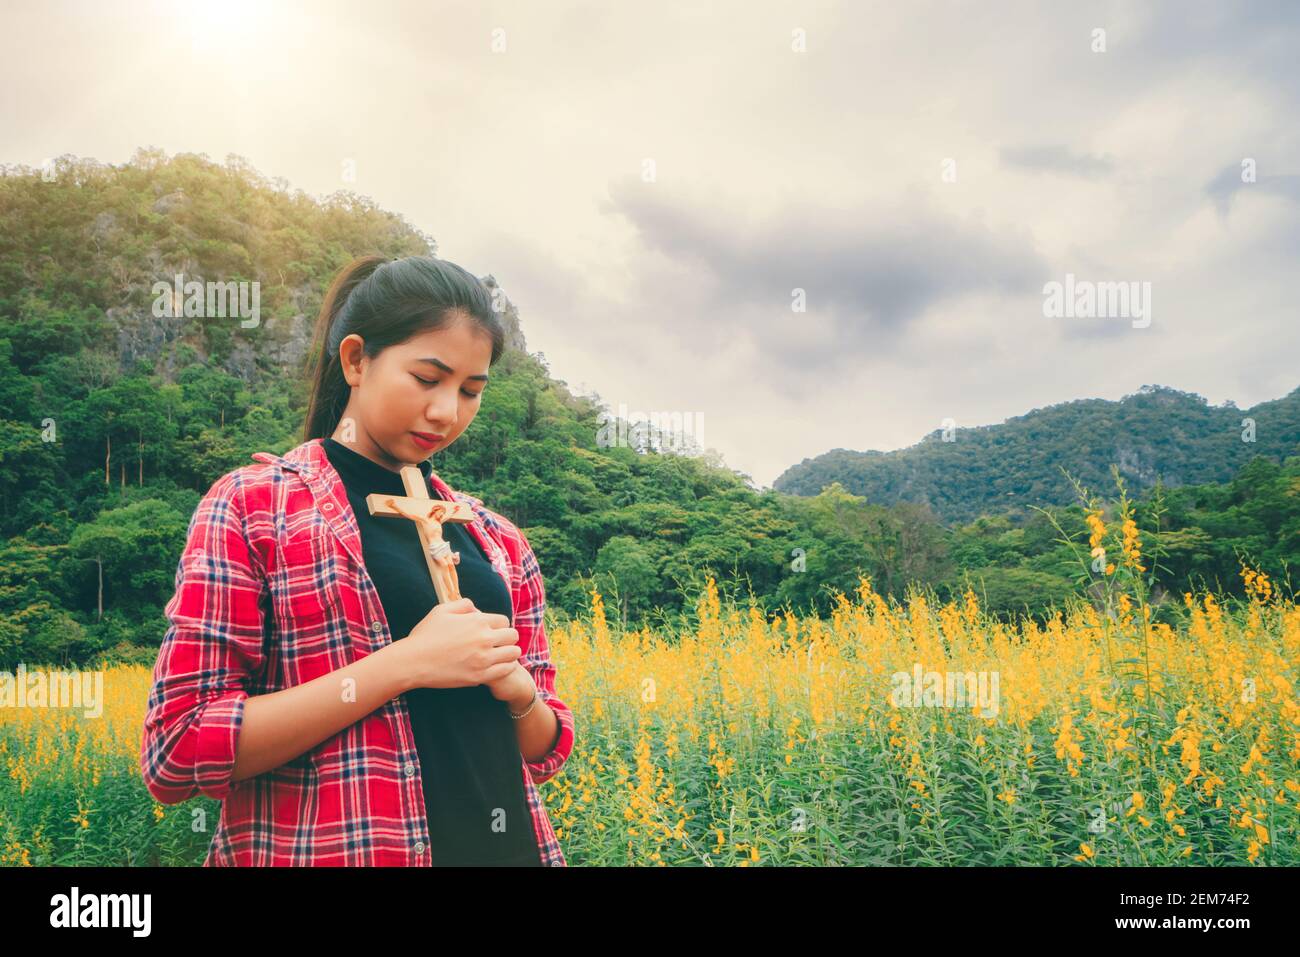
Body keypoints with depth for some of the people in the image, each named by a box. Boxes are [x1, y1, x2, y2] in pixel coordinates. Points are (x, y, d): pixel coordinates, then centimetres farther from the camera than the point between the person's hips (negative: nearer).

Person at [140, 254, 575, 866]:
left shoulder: (497, 539, 7)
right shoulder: (251, 506, -5)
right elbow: (176, 754, -11)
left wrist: (514, 684, -9)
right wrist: (403, 664, -19)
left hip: (503, 842, 5)